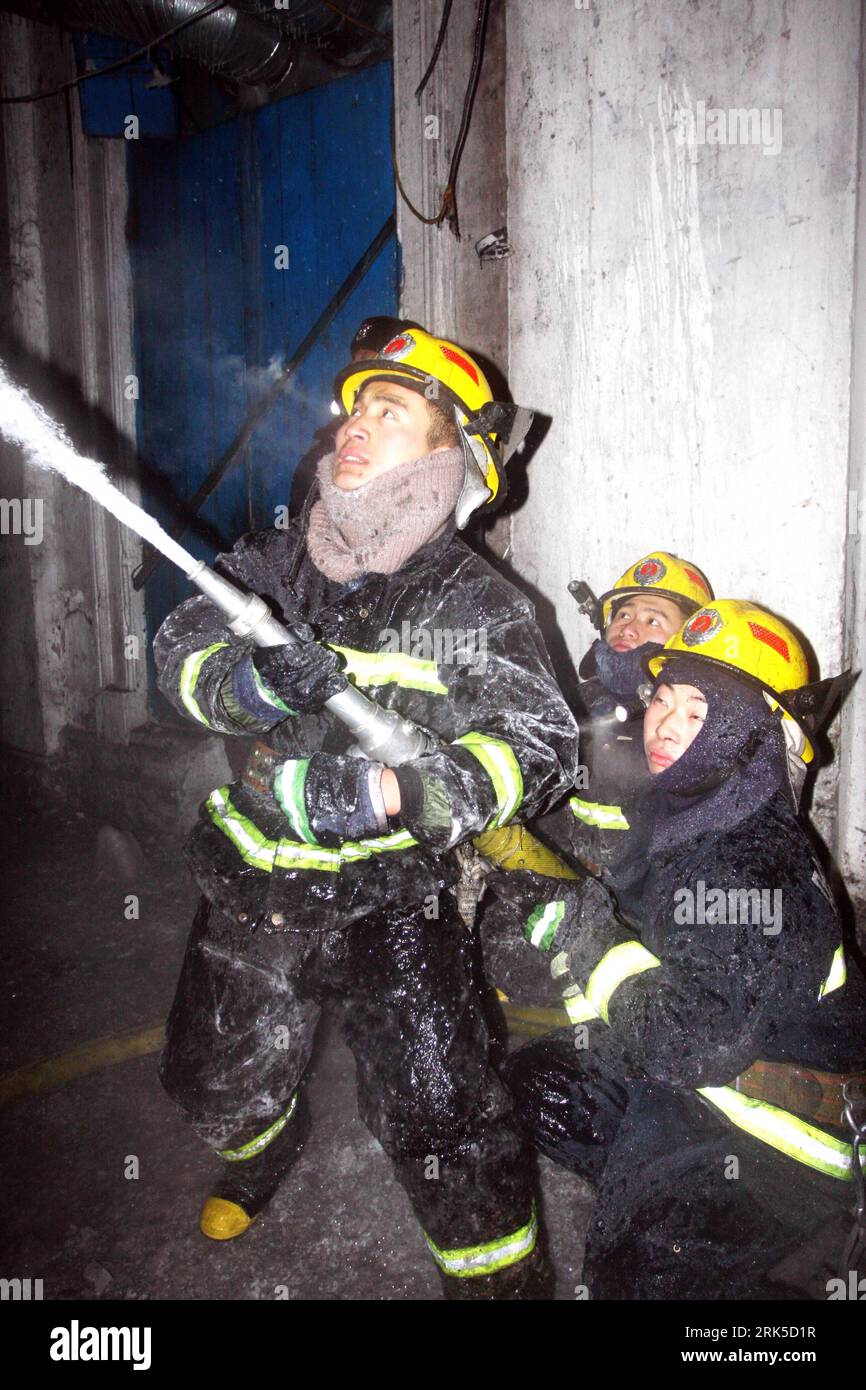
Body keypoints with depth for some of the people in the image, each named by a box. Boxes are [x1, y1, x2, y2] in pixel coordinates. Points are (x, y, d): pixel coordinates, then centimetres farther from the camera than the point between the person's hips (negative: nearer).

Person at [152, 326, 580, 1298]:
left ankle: (505, 1279, 17)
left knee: (440, 1116, -13)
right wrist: (243, 683, -33)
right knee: (216, 1084, 22)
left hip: (389, 898, -4)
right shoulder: (279, 564, -2)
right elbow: (181, 647, -8)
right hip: (252, 880, 5)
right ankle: (263, 1152, 59)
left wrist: (387, 794, -37)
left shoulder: (474, 605, -13)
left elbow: (540, 746, -22)